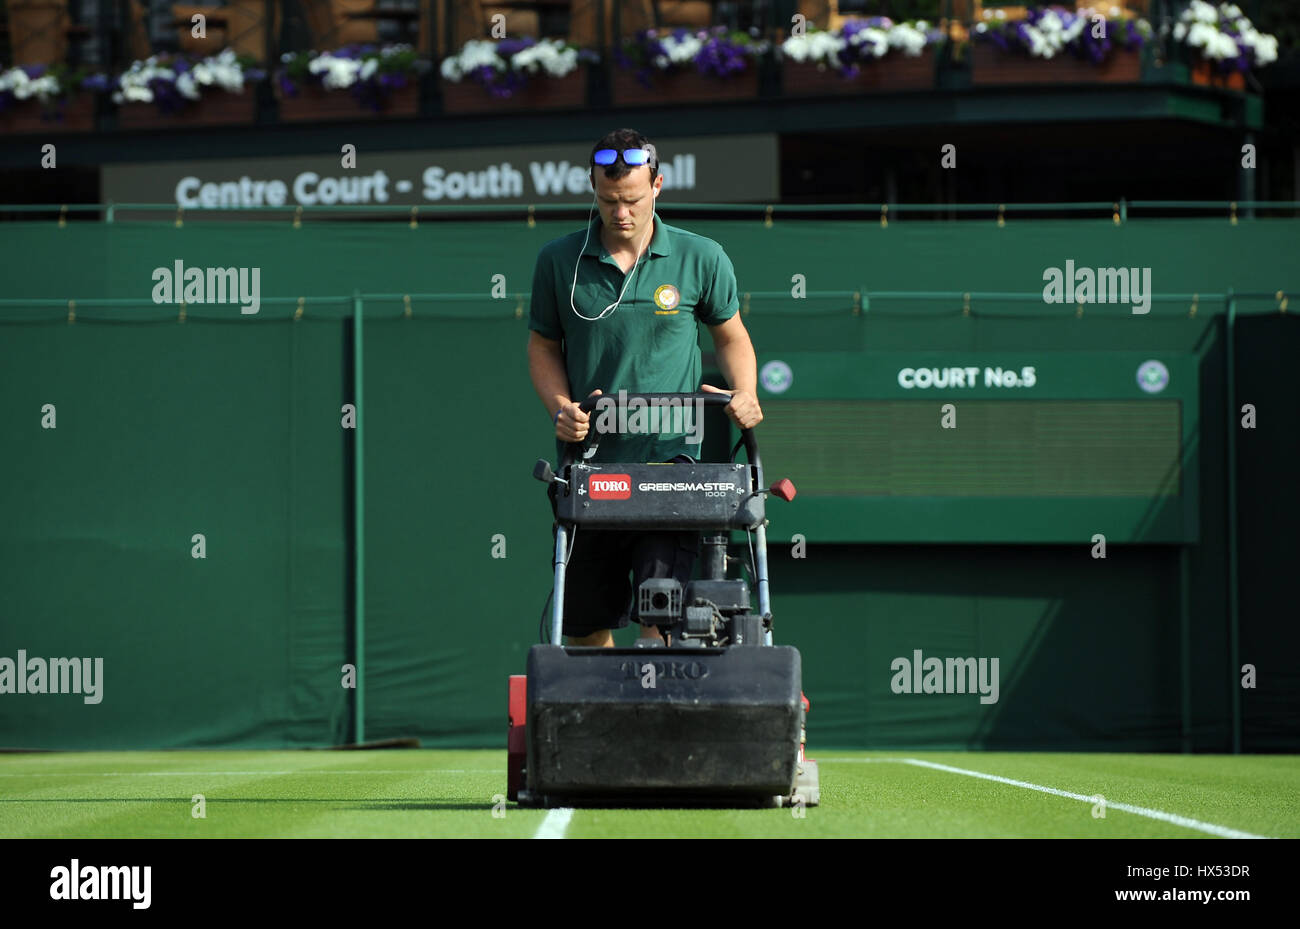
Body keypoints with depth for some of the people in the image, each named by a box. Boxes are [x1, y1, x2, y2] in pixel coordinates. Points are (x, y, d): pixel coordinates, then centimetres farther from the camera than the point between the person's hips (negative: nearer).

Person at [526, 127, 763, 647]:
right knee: (583, 624, 8)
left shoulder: (701, 259, 2)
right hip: (587, 460, 2)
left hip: (670, 454, -2)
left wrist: (745, 394, -2)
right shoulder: (559, 262, 4)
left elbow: (730, 335, 16)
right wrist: (560, 410, -3)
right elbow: (543, 345, 15)